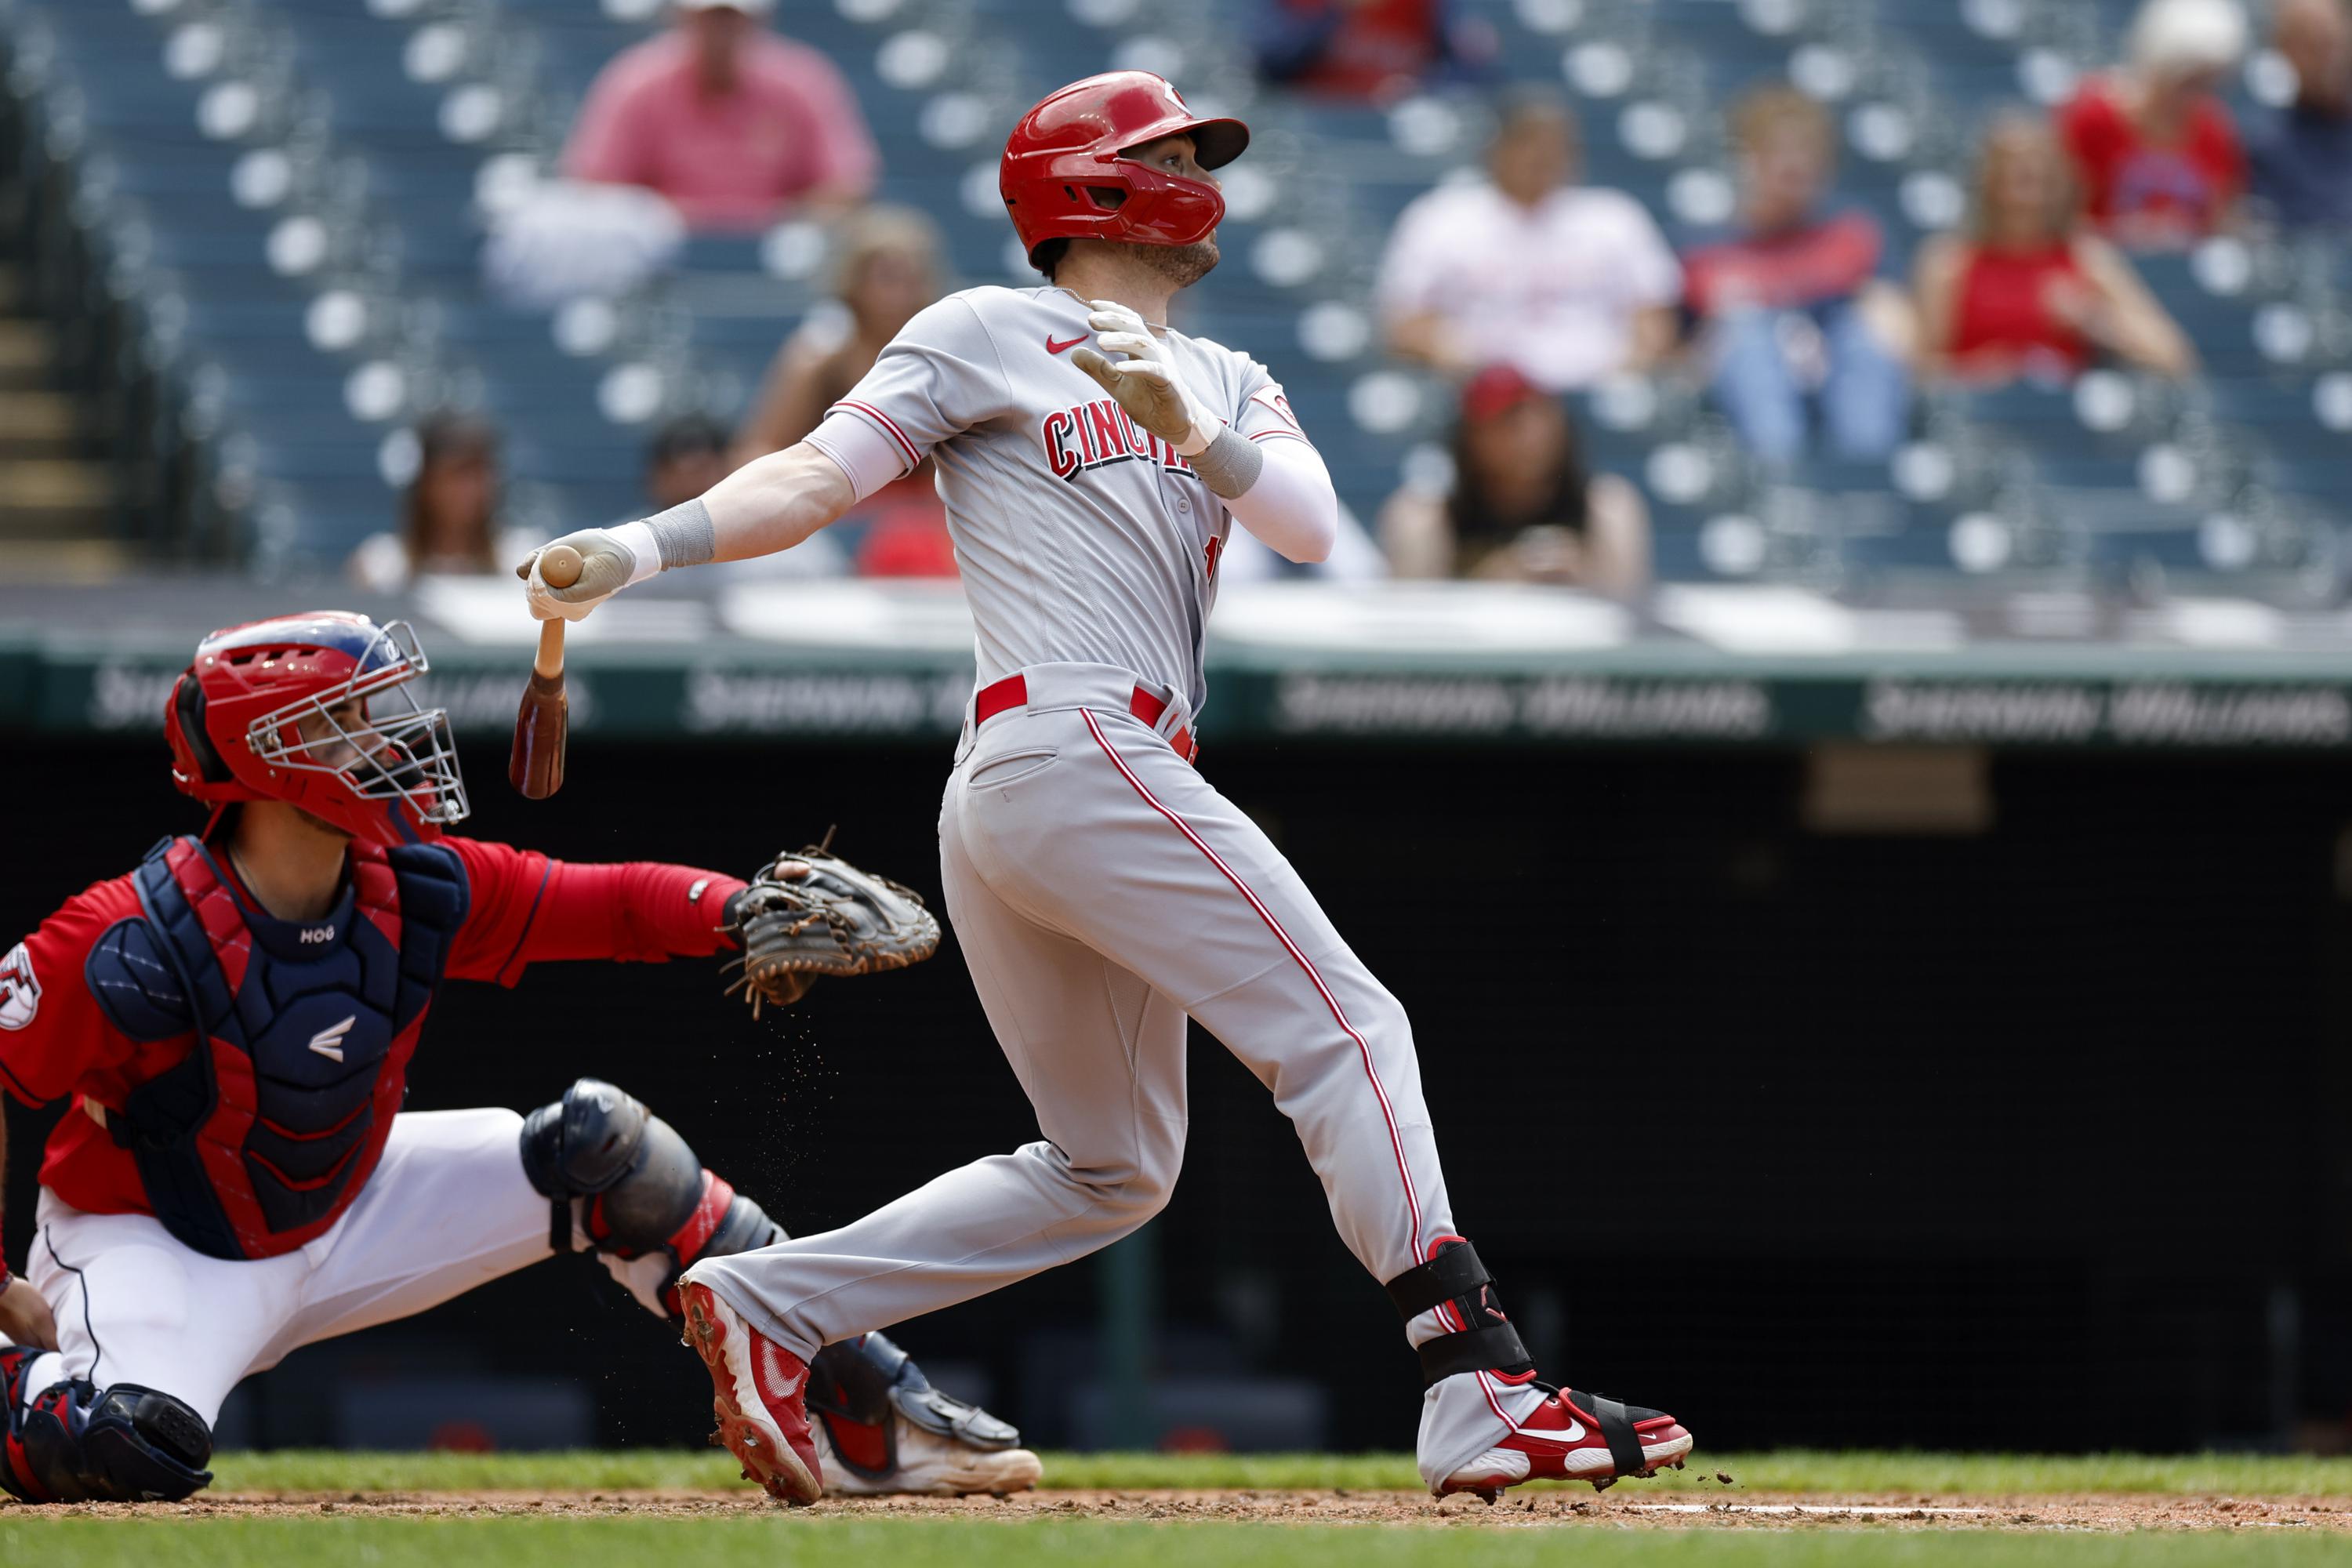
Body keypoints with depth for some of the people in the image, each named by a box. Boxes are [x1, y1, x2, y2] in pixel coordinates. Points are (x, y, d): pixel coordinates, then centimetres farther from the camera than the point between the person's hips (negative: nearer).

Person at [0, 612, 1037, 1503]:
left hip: (341, 1215, 6)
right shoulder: (130, 946, -29)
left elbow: (618, 905, -9)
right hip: (155, 1244, -6)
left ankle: (866, 1416, 2)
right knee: (136, 1447, -39)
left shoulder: (418, 896, -11)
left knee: (600, 1144, -5)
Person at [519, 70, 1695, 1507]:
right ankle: (1479, 1389, -21)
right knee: (1346, 1032, -13)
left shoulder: (1229, 385, 23)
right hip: (1072, 746, -9)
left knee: (1110, 1169, 12)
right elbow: (820, 476, -4)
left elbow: (1310, 526, 5)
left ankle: (771, 1305, 10)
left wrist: (1197, 434, -15)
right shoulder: (988, 336, 5)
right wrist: (645, 548, -19)